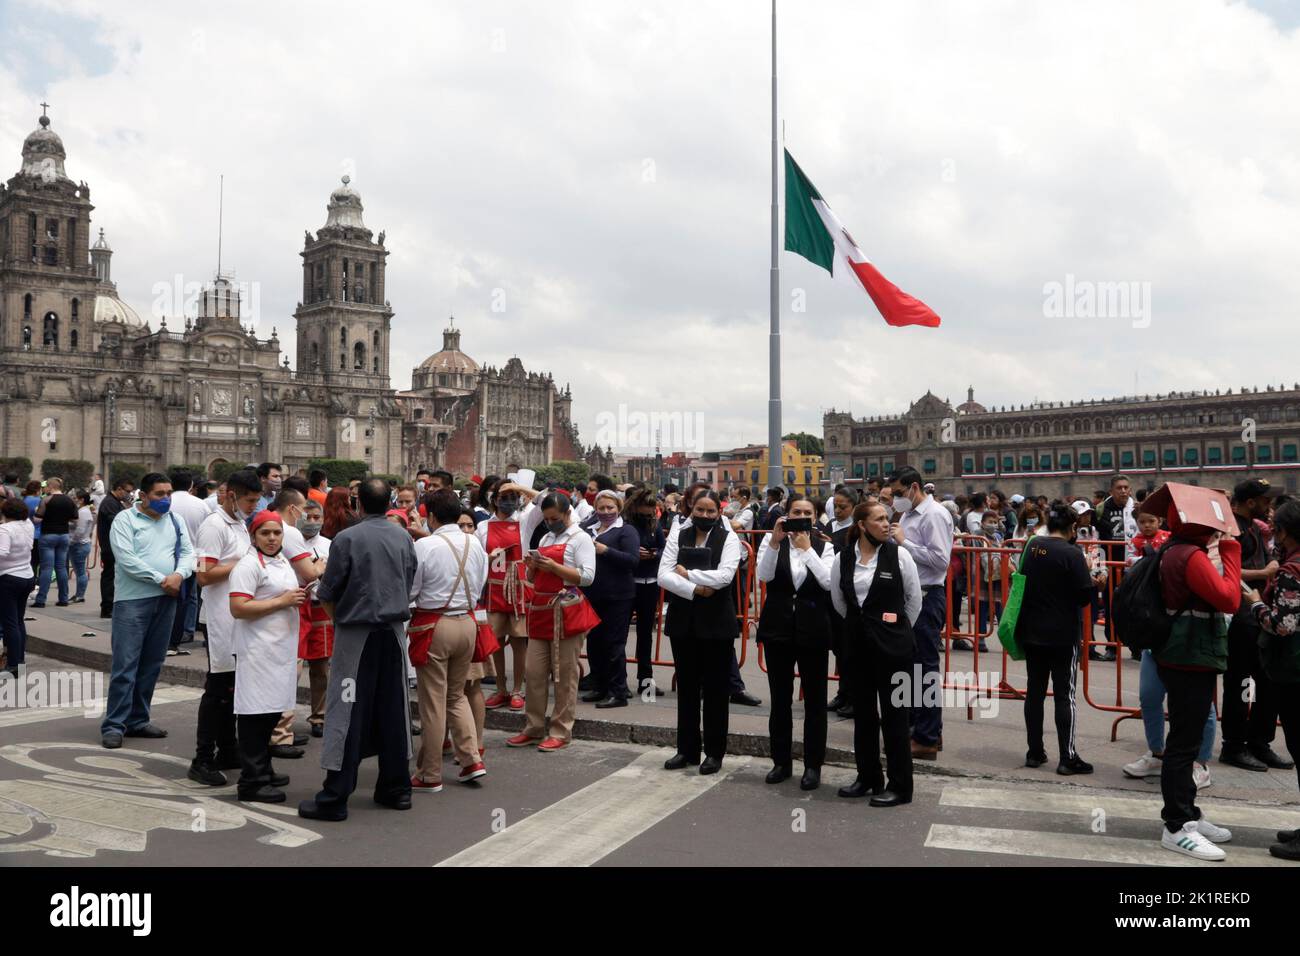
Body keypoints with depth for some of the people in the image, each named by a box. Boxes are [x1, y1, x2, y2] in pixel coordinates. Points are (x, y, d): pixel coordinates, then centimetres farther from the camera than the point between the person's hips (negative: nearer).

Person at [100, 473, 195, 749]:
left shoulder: (175, 521, 13)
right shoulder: (125, 520, -4)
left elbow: (187, 553, 7)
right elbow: (127, 560, -14)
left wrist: (179, 575, -14)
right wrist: (162, 580, -15)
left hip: (166, 601, 5)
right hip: (132, 600, -5)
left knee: (151, 664, 10)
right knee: (125, 665, -7)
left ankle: (137, 720, 19)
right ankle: (114, 725, 0)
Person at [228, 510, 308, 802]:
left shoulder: (283, 562, 17)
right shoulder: (248, 565, -11)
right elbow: (238, 608, -20)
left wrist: (299, 597, 12)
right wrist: (282, 601, -17)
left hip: (281, 648, 9)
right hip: (258, 651, -9)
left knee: (272, 711, 14)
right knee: (256, 713, -6)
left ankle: (263, 770, 25)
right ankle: (251, 781, 0)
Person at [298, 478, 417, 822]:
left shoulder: (347, 539, -12)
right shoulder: (403, 538, 4)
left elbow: (326, 594, -6)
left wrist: (337, 620, 12)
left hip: (357, 632, -5)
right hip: (394, 630, 5)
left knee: (348, 710, -2)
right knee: (393, 709, 12)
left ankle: (335, 797, 2)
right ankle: (396, 787, 21)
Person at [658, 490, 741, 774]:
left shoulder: (728, 538, -2)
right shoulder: (678, 536, 6)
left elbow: (724, 575, -17)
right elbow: (663, 576, -5)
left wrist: (687, 573, -10)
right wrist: (695, 589, -16)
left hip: (716, 621, -3)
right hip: (683, 620, 3)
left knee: (715, 687, 4)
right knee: (686, 686, 11)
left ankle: (714, 752, 14)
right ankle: (687, 749, 22)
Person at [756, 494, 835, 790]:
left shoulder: (824, 546, 2)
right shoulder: (772, 541, 2)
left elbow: (828, 582, -14)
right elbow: (764, 575, -14)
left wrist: (806, 547, -17)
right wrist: (775, 541, -24)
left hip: (813, 629, -1)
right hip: (778, 627, 1)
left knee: (815, 700, 4)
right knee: (780, 698, 10)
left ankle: (813, 765, 14)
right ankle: (781, 761, 22)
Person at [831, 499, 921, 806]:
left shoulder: (898, 554, -7)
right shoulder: (842, 559, 0)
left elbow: (915, 599, 4)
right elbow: (838, 602, 14)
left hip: (893, 643, -3)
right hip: (858, 642, 3)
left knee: (894, 713, 0)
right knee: (863, 712, 12)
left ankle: (900, 786, 9)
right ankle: (868, 777, 25)